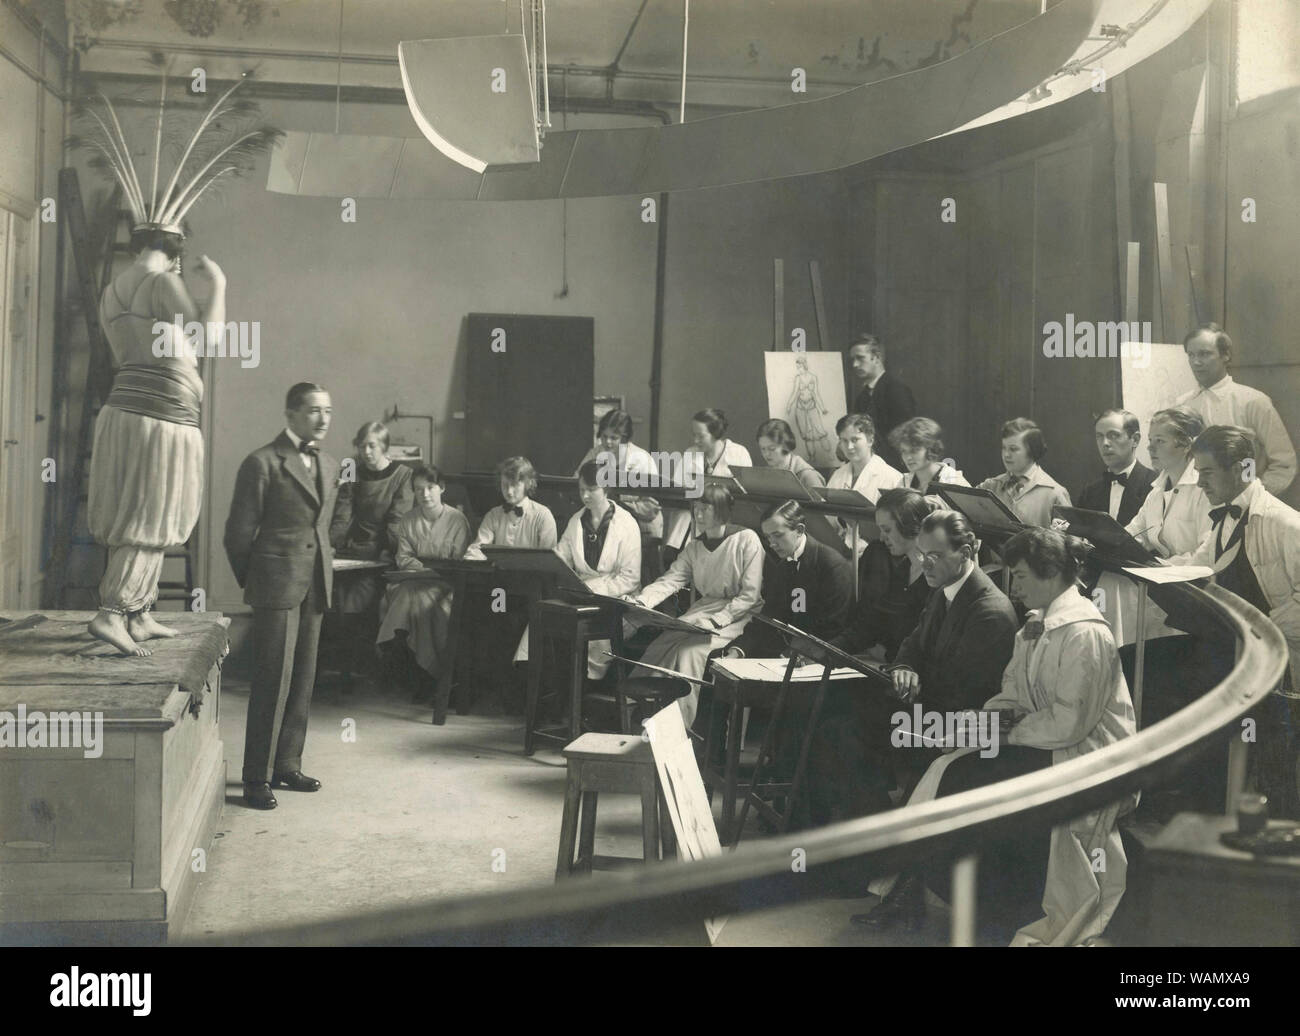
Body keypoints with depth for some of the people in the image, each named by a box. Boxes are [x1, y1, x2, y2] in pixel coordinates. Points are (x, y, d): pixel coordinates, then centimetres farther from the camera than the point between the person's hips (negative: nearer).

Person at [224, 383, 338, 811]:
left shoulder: (329, 465, 15)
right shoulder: (263, 463, -8)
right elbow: (239, 531, -5)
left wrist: (325, 574, 18)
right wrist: (251, 581, 3)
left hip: (315, 585, 7)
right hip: (277, 584, -7)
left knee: (303, 679, 11)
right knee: (274, 679, -6)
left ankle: (288, 764, 22)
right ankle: (257, 778, 2)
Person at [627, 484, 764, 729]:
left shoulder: (746, 539, -7)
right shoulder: (695, 546, 13)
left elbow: (751, 595, -11)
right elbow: (670, 580, 3)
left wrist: (717, 620, -20)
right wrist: (641, 600, -16)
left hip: (737, 615, -6)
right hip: (703, 610, 6)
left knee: (690, 650, -29)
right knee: (659, 645, -18)